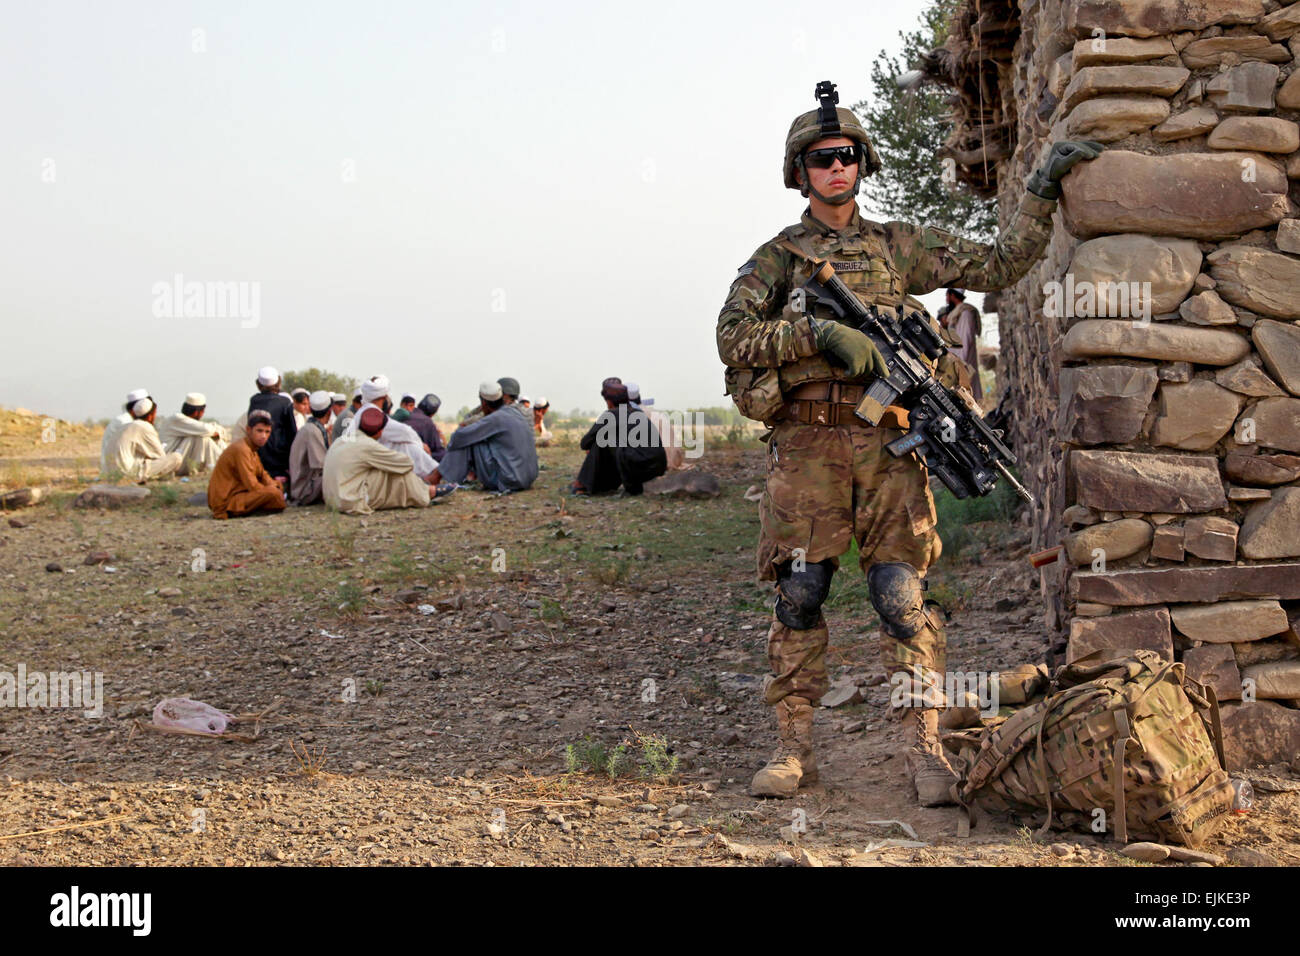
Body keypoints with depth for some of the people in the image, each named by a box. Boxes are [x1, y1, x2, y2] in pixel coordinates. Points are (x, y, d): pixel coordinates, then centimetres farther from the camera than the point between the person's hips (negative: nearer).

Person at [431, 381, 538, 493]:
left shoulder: (495, 419, -15)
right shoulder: (516, 410, 9)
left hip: (509, 482, -8)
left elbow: (460, 436, -15)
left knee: (467, 442, -3)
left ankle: (437, 476, 2)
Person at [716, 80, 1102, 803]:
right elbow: (733, 336, -4)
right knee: (798, 596, 0)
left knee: (902, 593, -5)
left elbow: (999, 265, 12)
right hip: (805, 445, 0)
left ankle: (926, 750, -1)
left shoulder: (901, 247, 15)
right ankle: (795, 747, 10)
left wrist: (1044, 189, 5)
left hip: (885, 442, 0)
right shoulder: (776, 258, 10)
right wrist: (820, 331, -15)